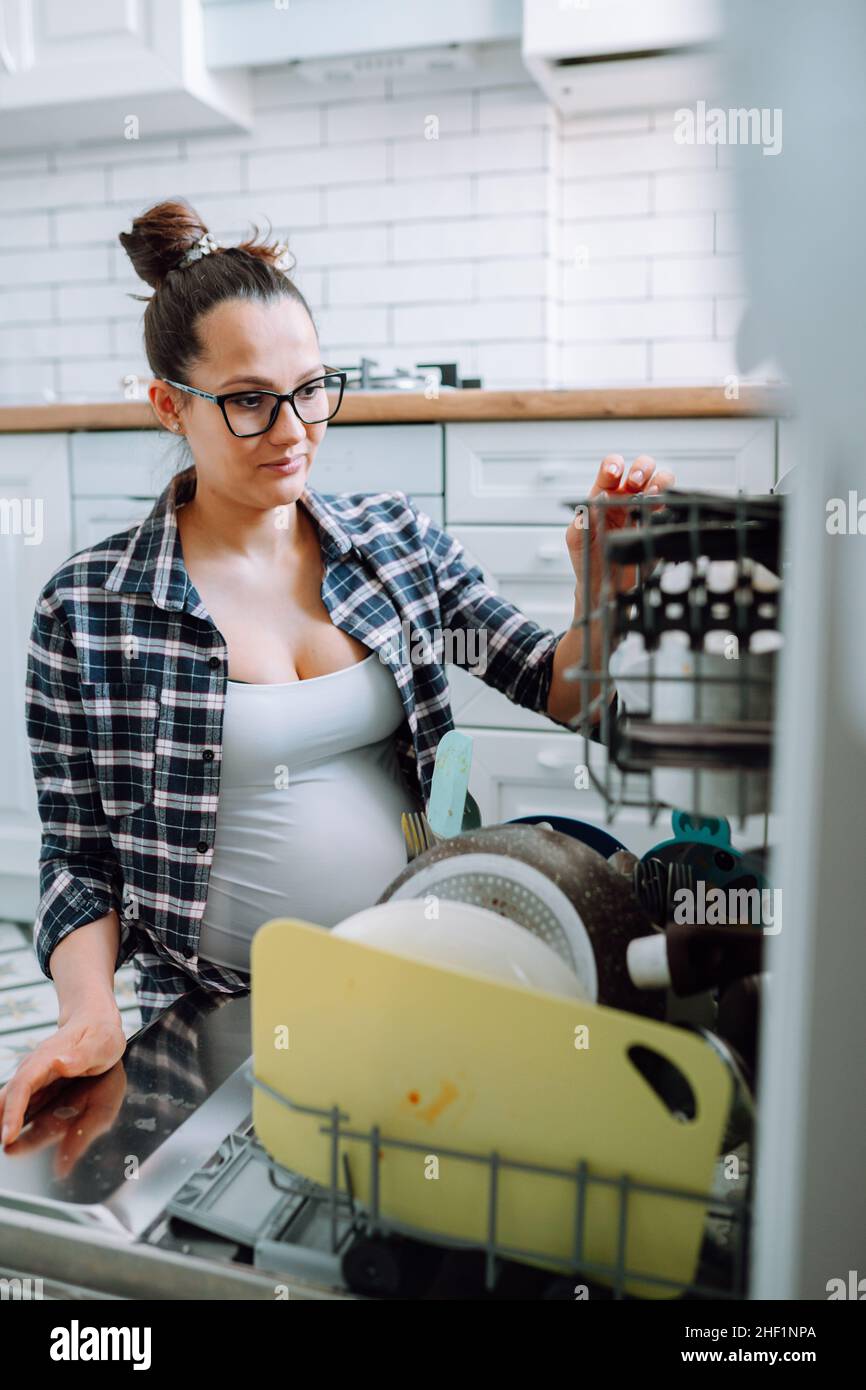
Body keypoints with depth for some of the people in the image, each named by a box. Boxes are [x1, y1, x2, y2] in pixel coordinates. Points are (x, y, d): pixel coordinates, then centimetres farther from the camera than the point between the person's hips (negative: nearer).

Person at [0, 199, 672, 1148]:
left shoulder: (398, 537, 2)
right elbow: (79, 855, 1)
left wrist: (602, 584, -14)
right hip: (224, 1022, -2)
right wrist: (89, 1014, -15)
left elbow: (558, 687, 5)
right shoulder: (87, 608, -6)